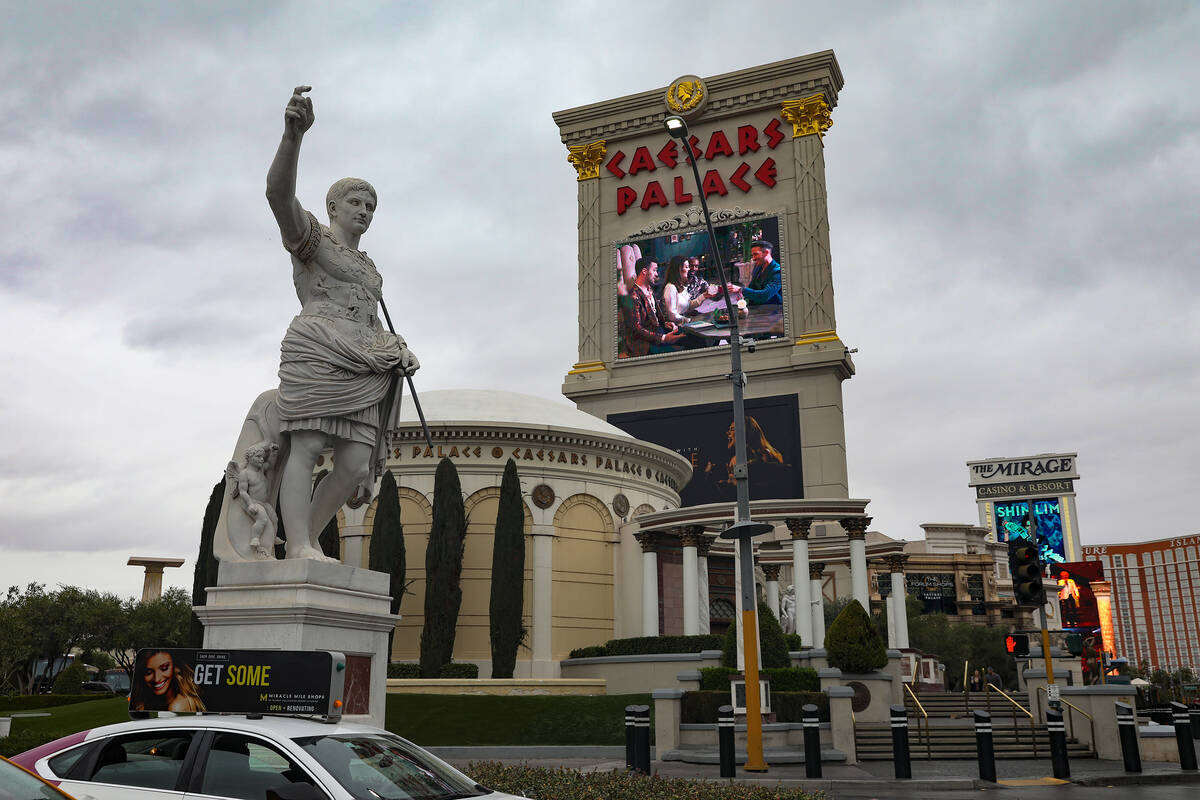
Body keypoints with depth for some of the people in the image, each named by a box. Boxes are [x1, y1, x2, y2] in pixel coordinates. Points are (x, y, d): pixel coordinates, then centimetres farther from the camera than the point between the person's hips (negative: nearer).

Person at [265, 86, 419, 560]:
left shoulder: (368, 267, 31)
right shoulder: (311, 236, 11)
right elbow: (278, 192, -9)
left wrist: (398, 349, 10)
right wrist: (294, 135, -26)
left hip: (362, 370, 7)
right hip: (317, 356, -6)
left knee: (355, 463, -6)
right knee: (307, 446, -16)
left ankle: (307, 539, 3)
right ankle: (299, 547, -21)